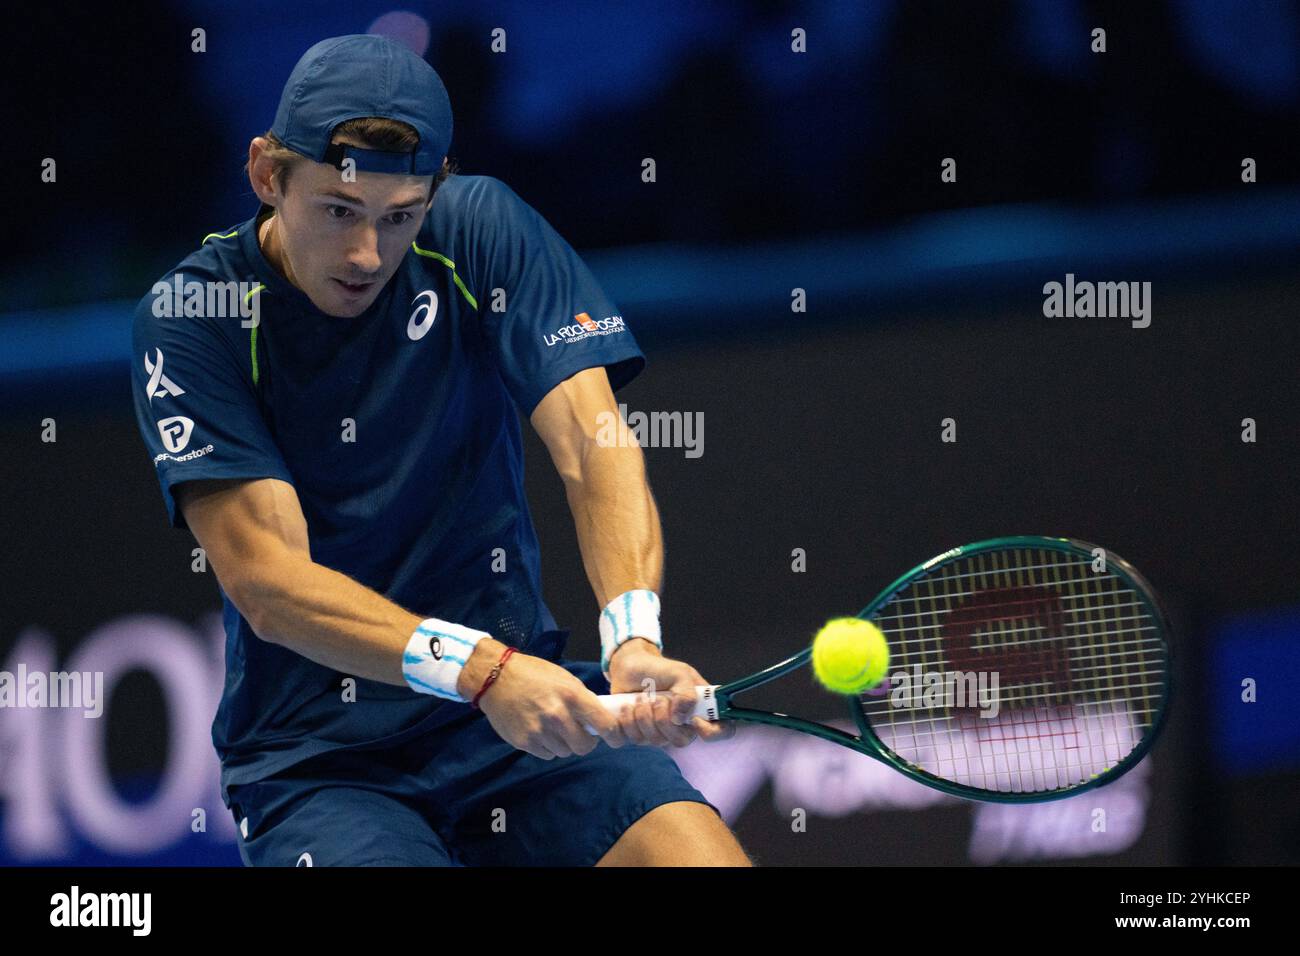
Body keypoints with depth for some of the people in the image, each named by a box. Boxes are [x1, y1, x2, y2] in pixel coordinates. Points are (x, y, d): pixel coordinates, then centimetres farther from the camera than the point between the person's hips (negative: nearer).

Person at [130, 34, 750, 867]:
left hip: (524, 709, 2)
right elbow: (269, 584, -18)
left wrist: (633, 637, -32)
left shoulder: (486, 231, -1)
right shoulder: (190, 317, -9)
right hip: (312, 757, -2)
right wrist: (482, 669, -34)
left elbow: (595, 445, -12)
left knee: (704, 855, -23)